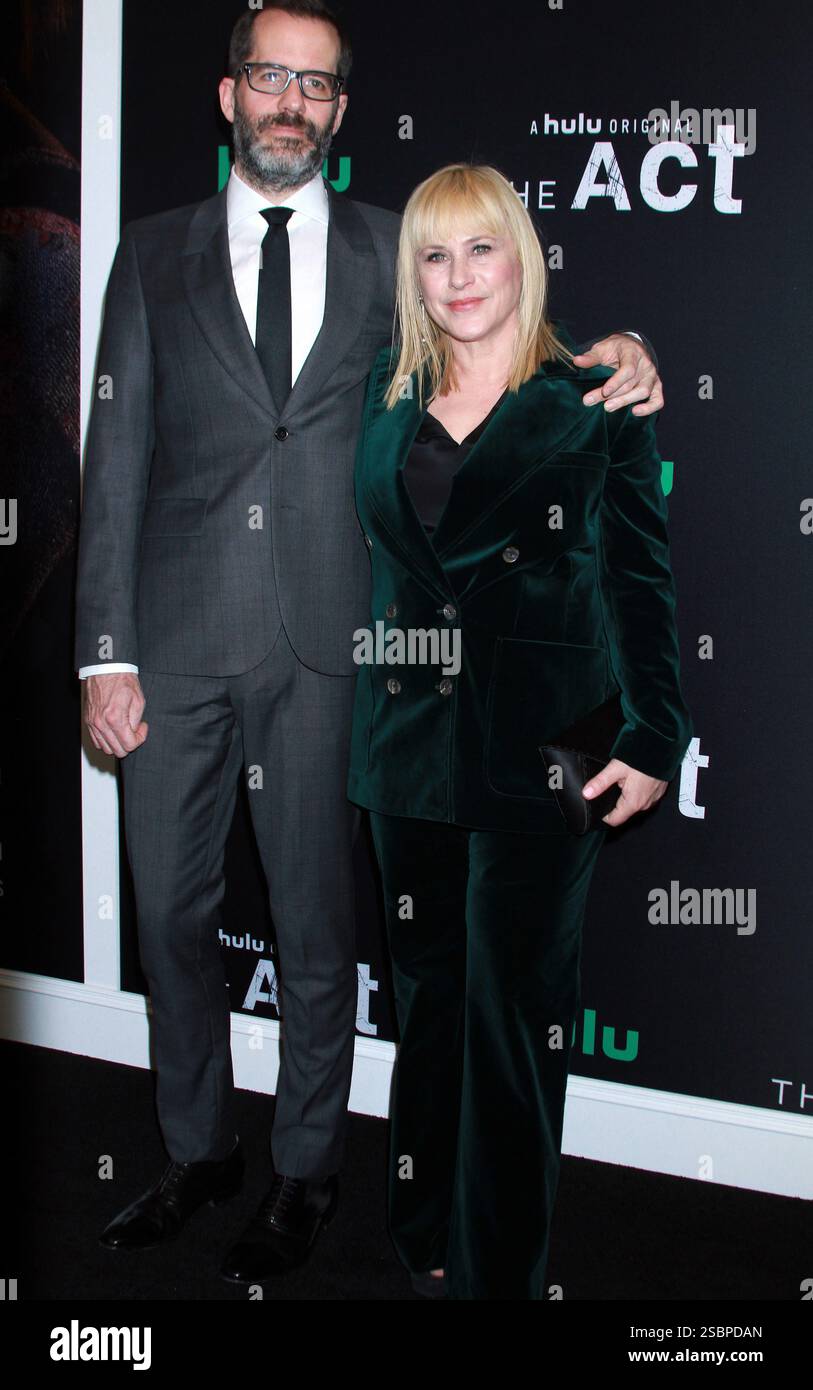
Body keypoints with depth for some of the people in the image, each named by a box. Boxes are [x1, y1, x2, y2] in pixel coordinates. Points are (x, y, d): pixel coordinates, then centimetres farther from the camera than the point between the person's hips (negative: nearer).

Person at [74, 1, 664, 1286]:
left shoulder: (389, 250, 9)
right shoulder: (155, 254, 9)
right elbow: (117, 458, 5)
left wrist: (615, 354, -10)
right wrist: (105, 651, -2)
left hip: (323, 642, -1)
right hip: (177, 635, 1)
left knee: (317, 918, 7)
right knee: (171, 906, 10)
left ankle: (306, 1171, 24)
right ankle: (199, 1151, 30)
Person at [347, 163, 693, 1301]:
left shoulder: (597, 397, -2)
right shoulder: (389, 393, 10)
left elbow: (643, 577, -1)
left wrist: (656, 738, -7)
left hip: (538, 742, -4)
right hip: (410, 733, 4)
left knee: (513, 1006, 1)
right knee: (427, 993, 13)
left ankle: (499, 1268, 15)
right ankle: (425, 1242, 29)